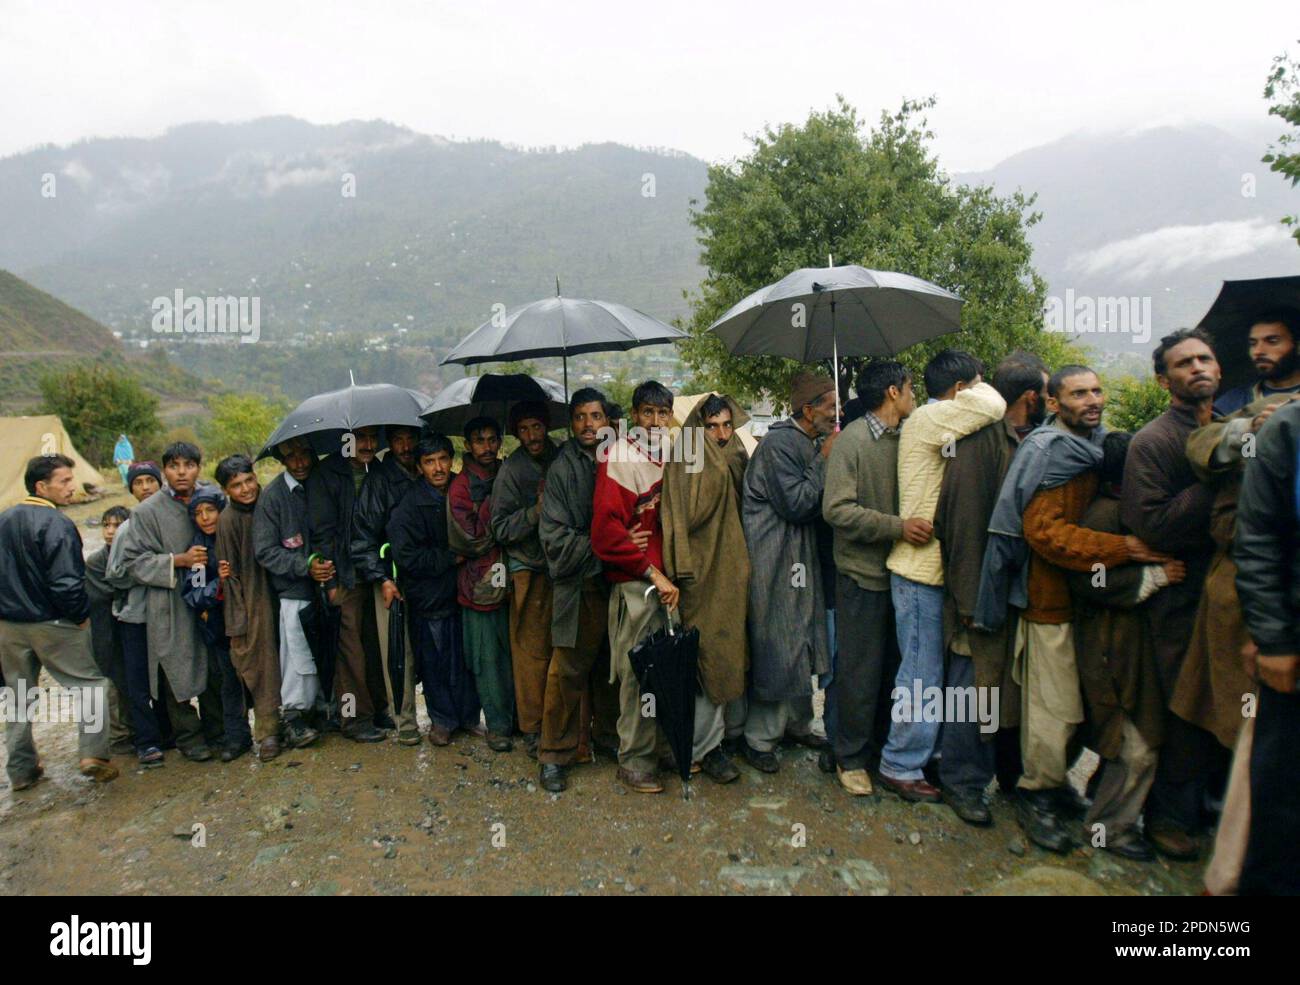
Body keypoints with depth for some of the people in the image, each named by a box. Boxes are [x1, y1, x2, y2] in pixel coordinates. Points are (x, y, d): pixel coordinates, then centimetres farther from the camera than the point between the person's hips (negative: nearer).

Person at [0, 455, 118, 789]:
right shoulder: (56, 525, -20)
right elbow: (66, 583, -24)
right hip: (53, 624, -7)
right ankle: (93, 754, -1)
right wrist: (81, 616, -9)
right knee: (91, 684, 6)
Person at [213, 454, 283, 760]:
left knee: (279, 659, 10)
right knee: (258, 663, -1)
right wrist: (238, 620, -10)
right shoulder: (228, 520, -8)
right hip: (250, 600, -4)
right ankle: (267, 731, 7)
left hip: (275, 594, 4)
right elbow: (229, 570, -7)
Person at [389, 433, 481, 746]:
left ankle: (469, 715, 28)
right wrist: (452, 558, -14)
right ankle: (442, 719, 25)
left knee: (467, 657, 11)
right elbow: (408, 557, -16)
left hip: (462, 589, 4)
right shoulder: (408, 506, -12)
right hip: (429, 596, -4)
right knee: (436, 661, 7)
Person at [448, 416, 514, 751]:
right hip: (481, 582, -4)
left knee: (514, 651, 9)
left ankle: (519, 717, 22)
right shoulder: (462, 486, -4)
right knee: (488, 657, 2)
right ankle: (497, 724, 13)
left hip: (510, 579, 4)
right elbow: (468, 538, -11)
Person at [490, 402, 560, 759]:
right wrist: (536, 511, -19)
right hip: (530, 569, -4)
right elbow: (501, 529, -7)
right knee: (533, 651, -2)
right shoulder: (511, 470, -2)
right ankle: (533, 730, 10)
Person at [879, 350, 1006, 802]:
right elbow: (993, 405, -21)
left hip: (931, 566, 10)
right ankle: (901, 766, 11)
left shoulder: (938, 426, 16)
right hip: (921, 568, -10)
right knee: (922, 673, -1)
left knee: (928, 669, 17)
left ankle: (918, 753, 30)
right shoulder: (927, 419, -13)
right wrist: (977, 385, -3)